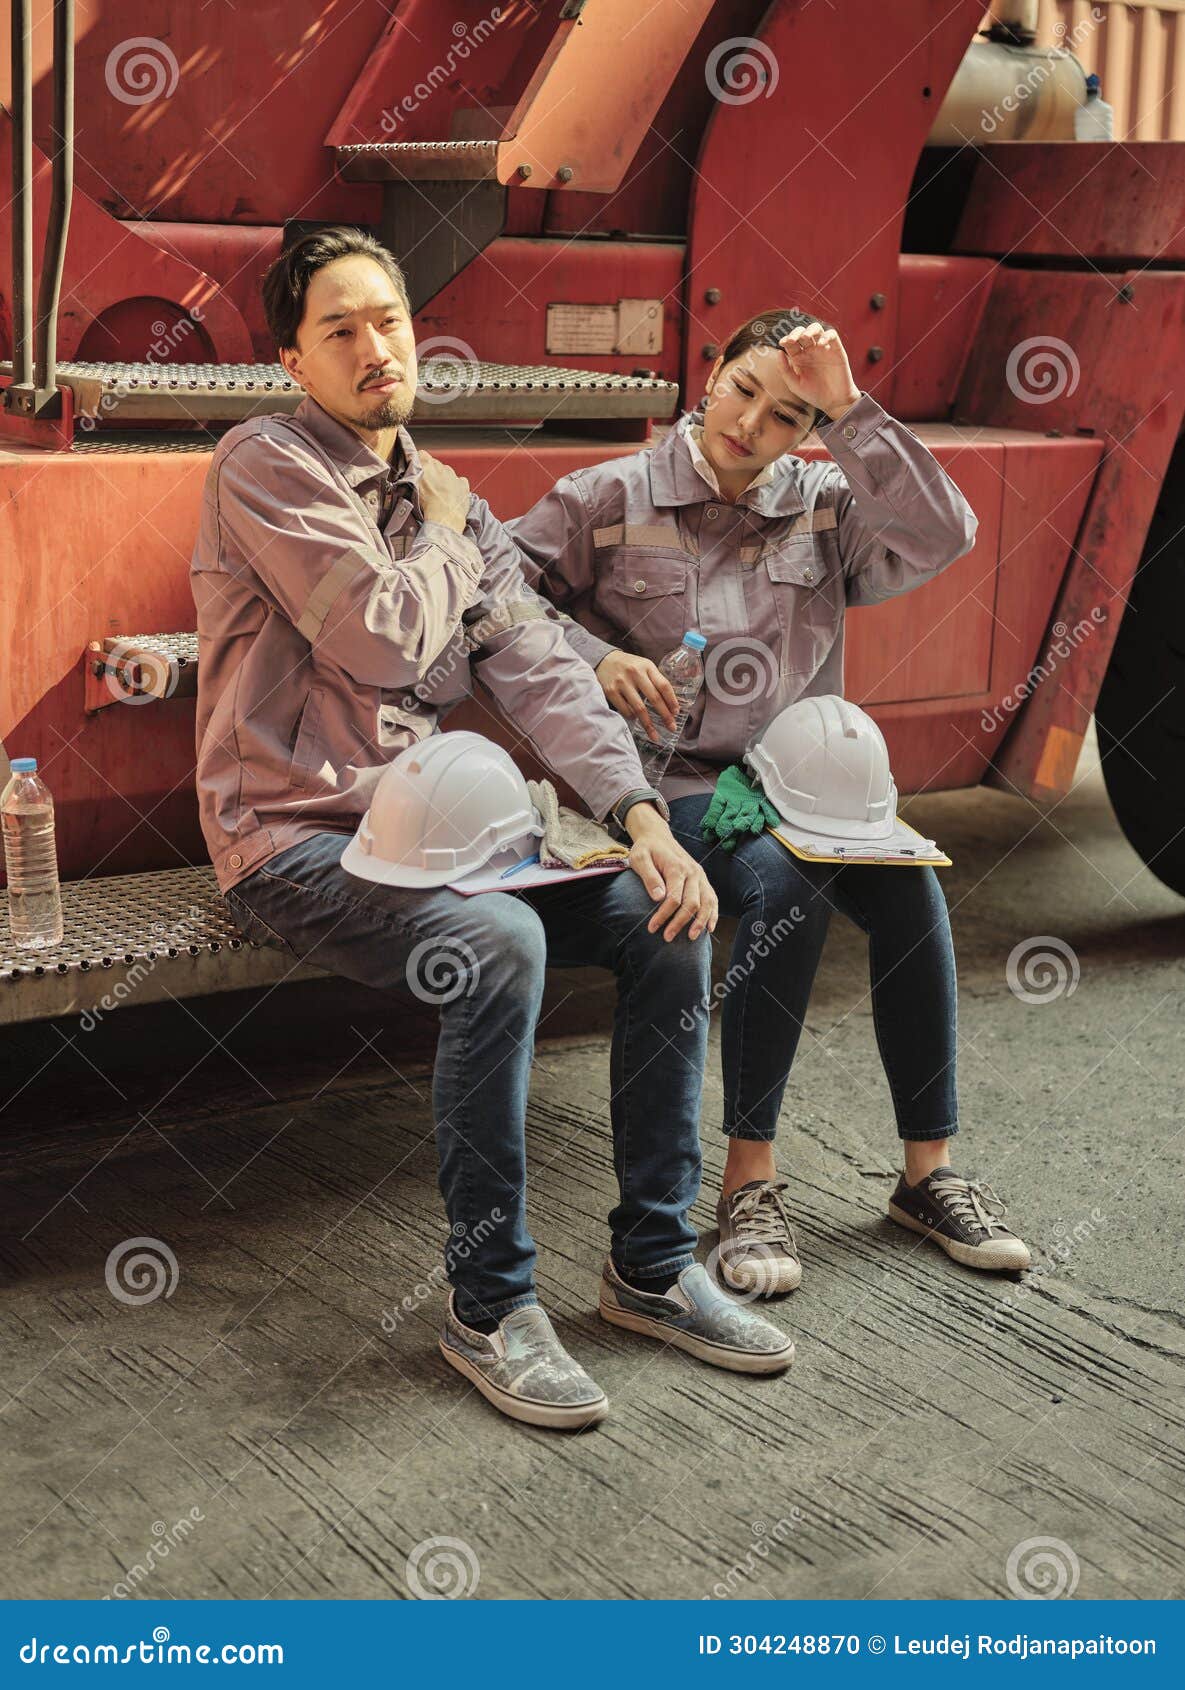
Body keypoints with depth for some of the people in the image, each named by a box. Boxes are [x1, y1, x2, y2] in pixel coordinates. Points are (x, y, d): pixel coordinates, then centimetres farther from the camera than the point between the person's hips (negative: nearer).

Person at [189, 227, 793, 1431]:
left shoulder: (448, 499, 14)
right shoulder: (265, 465, -7)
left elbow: (538, 667, 3)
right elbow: (385, 644, -16)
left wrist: (637, 811, -11)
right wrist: (440, 535, 3)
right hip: (295, 843, -7)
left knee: (669, 915, -8)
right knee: (497, 945, -33)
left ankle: (653, 1264, 3)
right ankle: (487, 1306, -17)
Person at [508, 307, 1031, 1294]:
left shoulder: (824, 507, 8)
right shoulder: (610, 500, 2)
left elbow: (941, 537, -9)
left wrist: (850, 411, -12)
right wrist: (593, 658, -16)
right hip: (673, 780, -3)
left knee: (911, 884, -26)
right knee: (787, 888, -34)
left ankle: (929, 1169, -12)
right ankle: (750, 1178, -22)